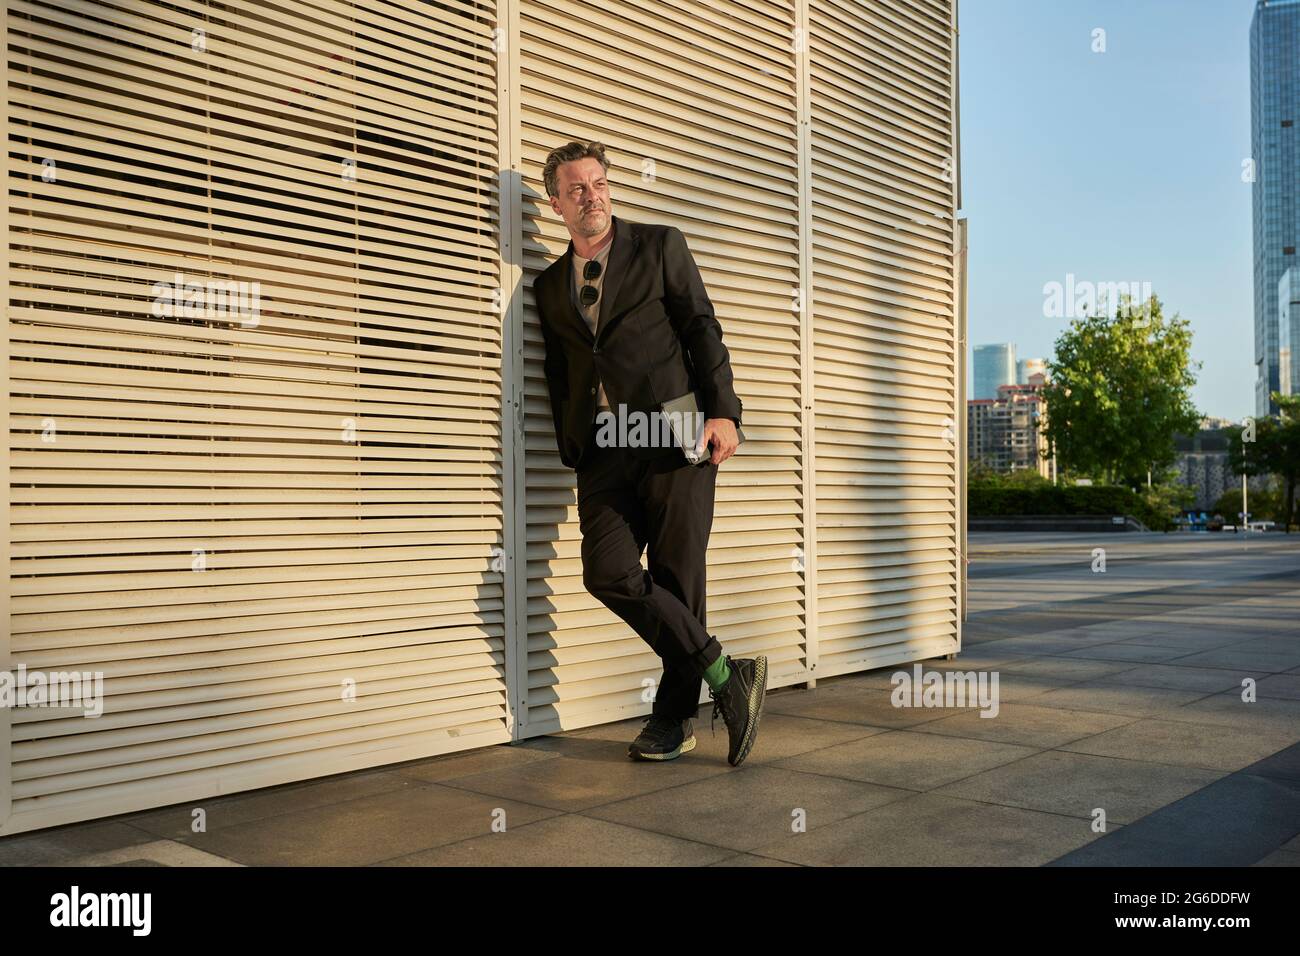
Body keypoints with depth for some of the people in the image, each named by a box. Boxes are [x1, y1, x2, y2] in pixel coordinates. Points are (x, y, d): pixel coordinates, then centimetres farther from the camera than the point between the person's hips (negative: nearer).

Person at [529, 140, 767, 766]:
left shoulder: (660, 246, 10)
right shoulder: (549, 286, 20)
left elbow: (703, 330, 3)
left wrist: (723, 411, -9)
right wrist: (573, 454, 13)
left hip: (675, 438, -3)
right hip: (603, 454, 3)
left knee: (676, 580, -4)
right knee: (608, 573, -15)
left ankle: (673, 719, 12)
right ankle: (724, 674, -3)